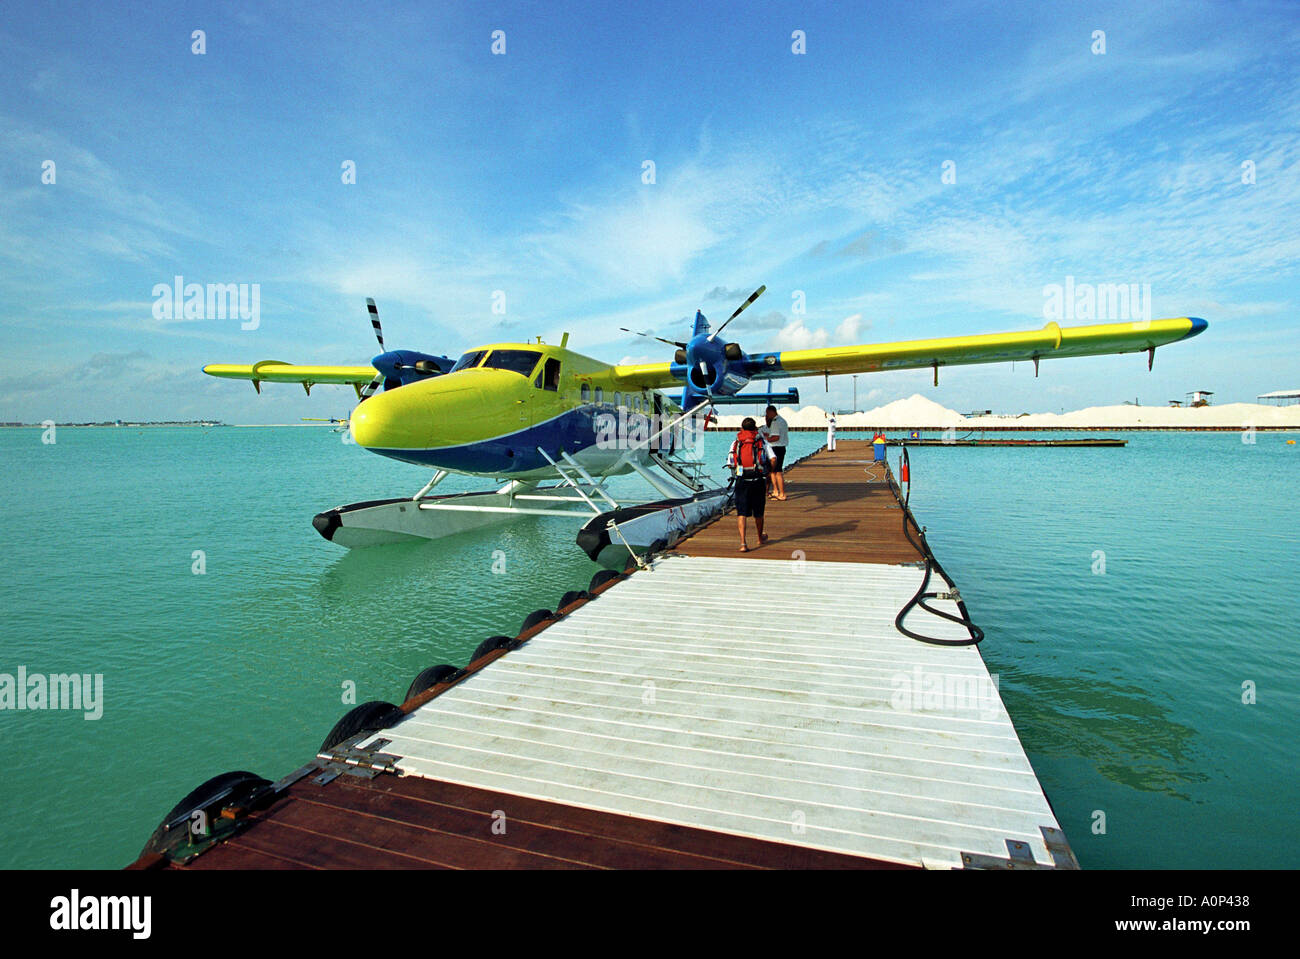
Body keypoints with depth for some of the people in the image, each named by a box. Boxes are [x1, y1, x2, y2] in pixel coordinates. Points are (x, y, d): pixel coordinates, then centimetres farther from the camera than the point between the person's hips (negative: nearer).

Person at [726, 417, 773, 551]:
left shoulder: (735, 442, 8)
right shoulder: (761, 440, 5)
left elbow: (729, 465, 5)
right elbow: (772, 459, -3)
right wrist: (768, 471, 15)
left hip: (741, 481, 0)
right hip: (758, 480, 0)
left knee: (741, 513, 0)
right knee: (758, 512, 17)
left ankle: (743, 542, -13)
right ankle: (760, 538, 37)